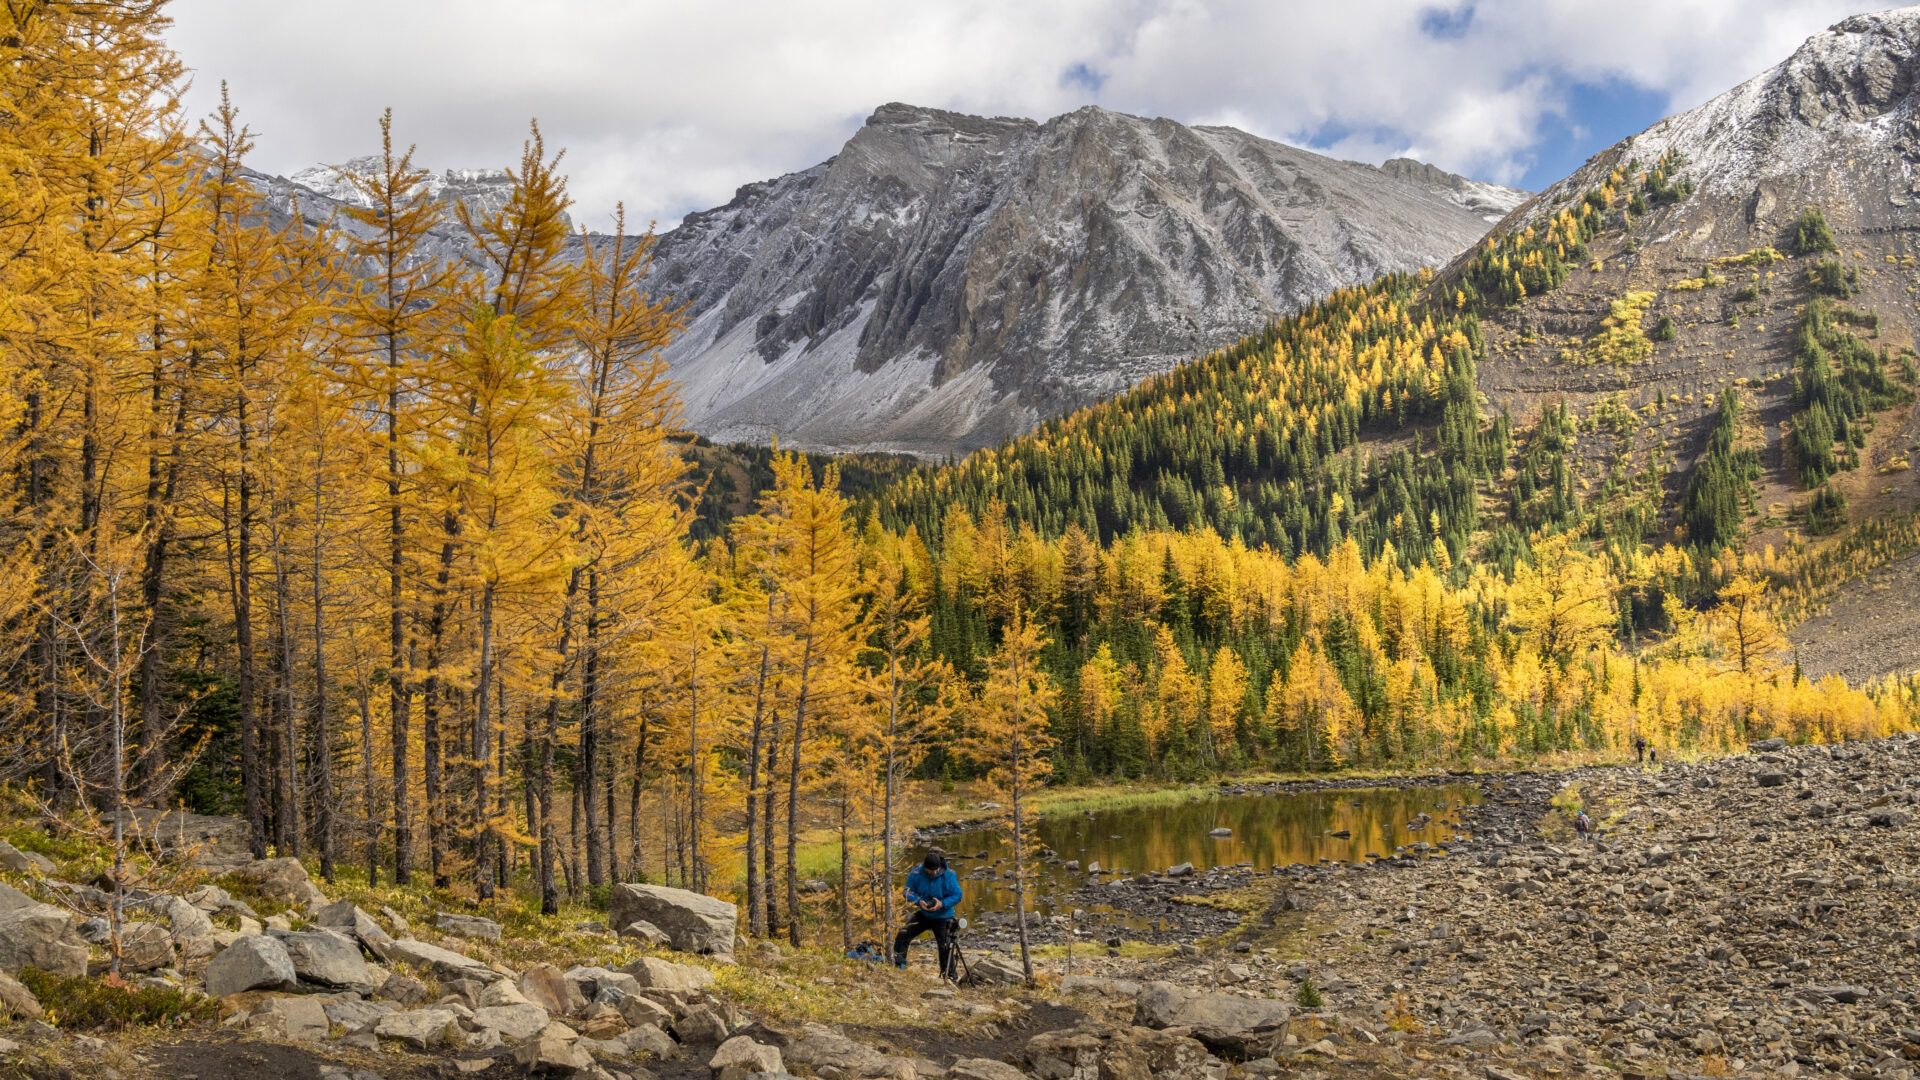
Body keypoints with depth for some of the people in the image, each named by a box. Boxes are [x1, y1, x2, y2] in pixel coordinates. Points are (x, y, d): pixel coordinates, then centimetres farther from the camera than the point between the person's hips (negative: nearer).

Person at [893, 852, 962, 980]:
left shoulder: (949, 876, -18)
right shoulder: (915, 874, -13)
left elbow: (957, 895, -13)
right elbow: (908, 892, -5)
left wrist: (942, 903, -29)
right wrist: (919, 901, -24)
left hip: (942, 917, -2)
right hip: (922, 915, 2)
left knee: (945, 948, -5)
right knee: (902, 935, -12)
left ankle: (948, 977, 13)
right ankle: (898, 966, 2)